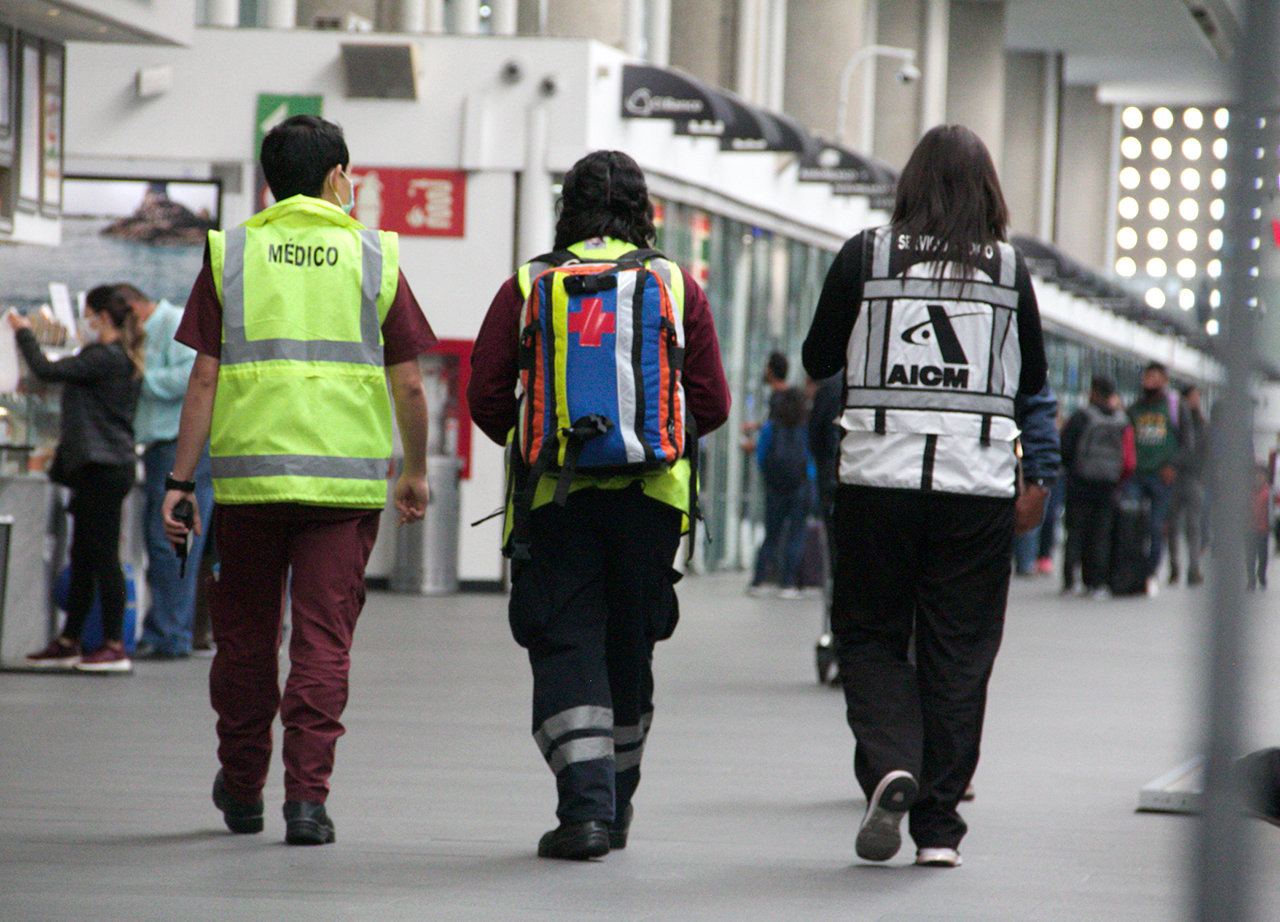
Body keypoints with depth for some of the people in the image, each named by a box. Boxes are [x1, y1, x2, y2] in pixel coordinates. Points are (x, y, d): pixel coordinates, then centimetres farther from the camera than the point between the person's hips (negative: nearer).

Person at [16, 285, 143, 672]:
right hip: (102, 467, 10)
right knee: (83, 557, 13)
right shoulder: (121, 360, 16)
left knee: (103, 556, -7)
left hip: (103, 467, -10)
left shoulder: (105, 358, -14)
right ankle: (68, 643, 19)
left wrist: (23, 332, -4)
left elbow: (46, 370, -16)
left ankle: (115, 646, -6)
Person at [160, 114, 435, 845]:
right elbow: (409, 383, 3)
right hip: (347, 479, -1)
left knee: (245, 633, 14)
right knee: (324, 639, 0)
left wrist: (181, 480, 3)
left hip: (248, 476, 1)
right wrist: (416, 472, 16)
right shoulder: (374, 258, 3)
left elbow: (205, 379, 0)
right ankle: (308, 795, -8)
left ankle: (242, 789, 25)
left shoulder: (231, 256, 4)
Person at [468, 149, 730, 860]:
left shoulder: (525, 288, 2)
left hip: (555, 495, -2)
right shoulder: (678, 286, 5)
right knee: (628, 650, 15)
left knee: (565, 649, -2)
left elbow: (485, 398, -1)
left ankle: (585, 806, -17)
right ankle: (615, 808, 26)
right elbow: (712, 404, 2)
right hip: (650, 494, 2)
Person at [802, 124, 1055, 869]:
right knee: (959, 653, 7)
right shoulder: (1009, 269, 3)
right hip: (979, 485, 1)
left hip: (878, 478, -1)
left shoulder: (866, 257, -1)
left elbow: (818, 360, 8)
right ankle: (939, 822, 7)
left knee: (870, 637, 11)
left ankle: (889, 765, -14)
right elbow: (1034, 385, 10)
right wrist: (1039, 477, 18)